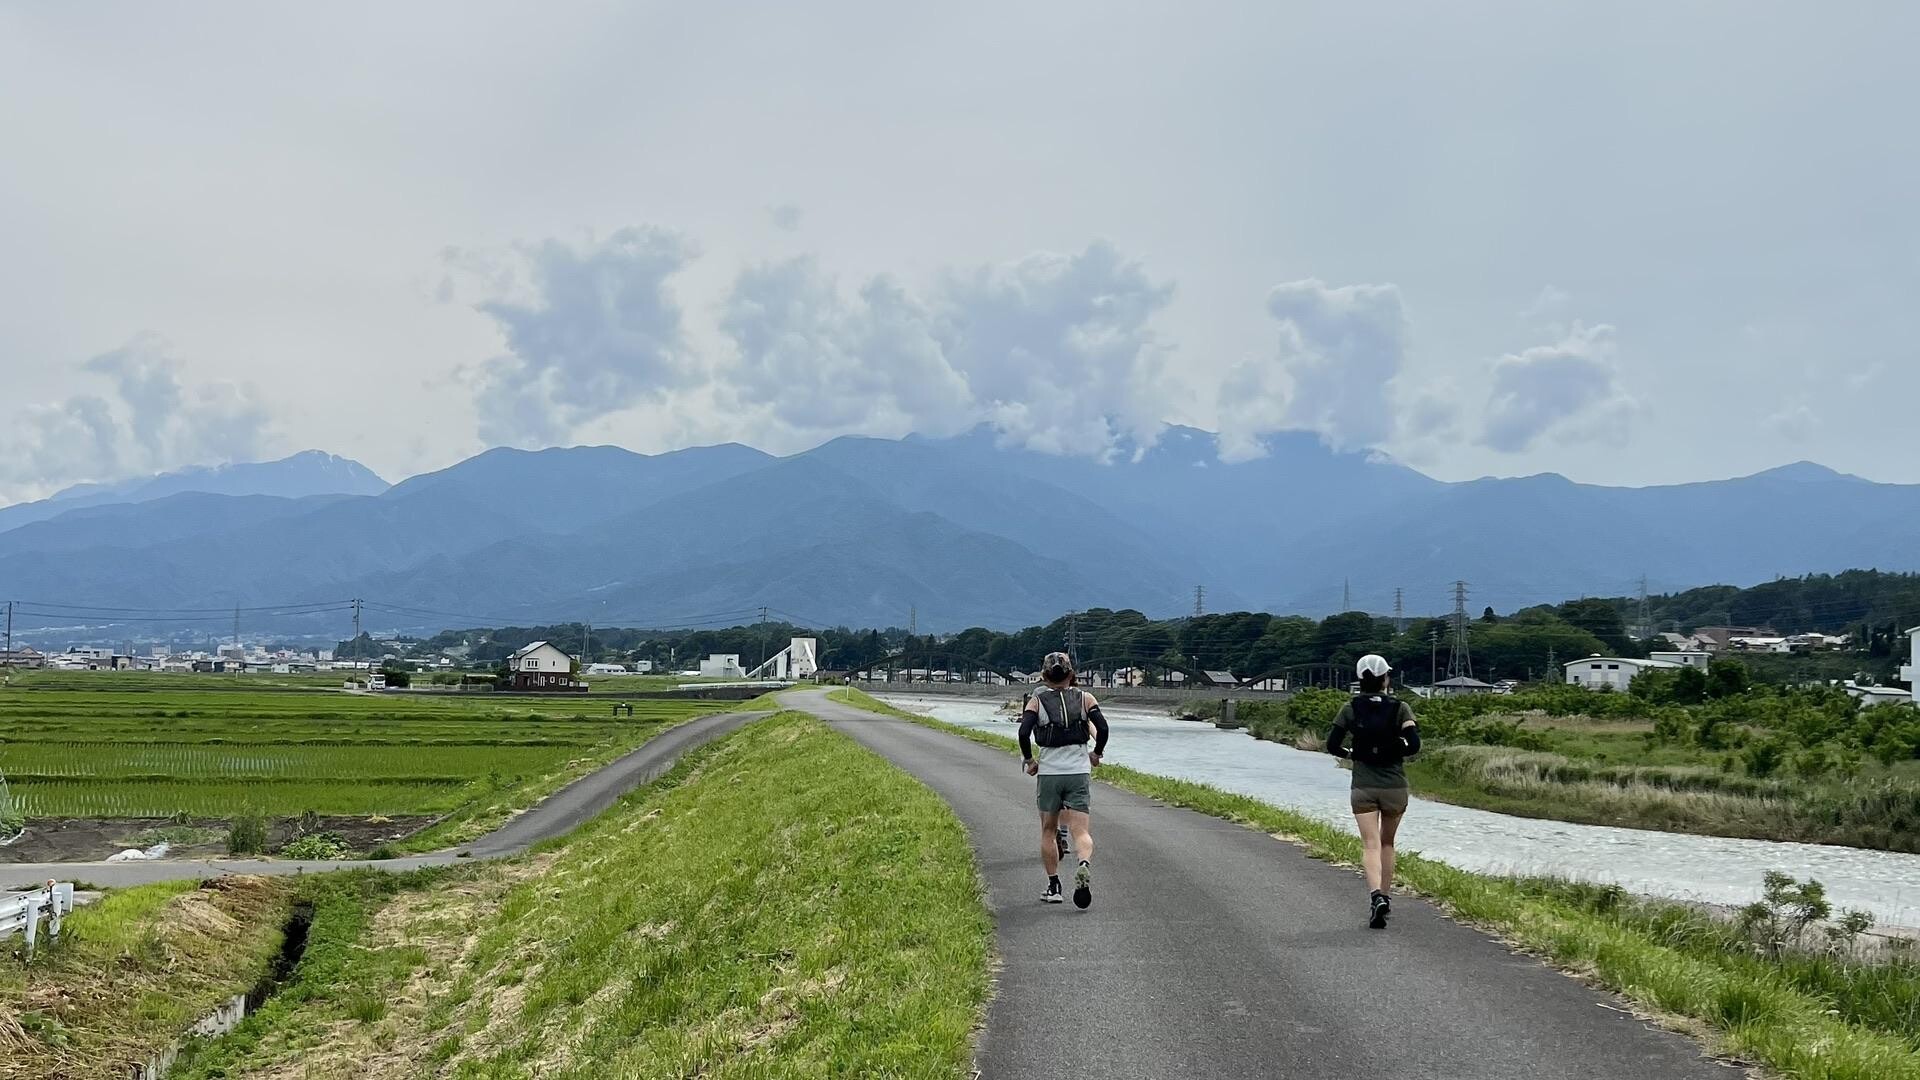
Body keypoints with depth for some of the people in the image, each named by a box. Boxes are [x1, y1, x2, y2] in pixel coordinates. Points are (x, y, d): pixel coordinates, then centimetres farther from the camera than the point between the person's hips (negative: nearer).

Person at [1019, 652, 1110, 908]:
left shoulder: (1036, 701, 3)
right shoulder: (1085, 698, 5)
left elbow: (1024, 732, -11)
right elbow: (1102, 728, -6)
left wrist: (1029, 760, 2)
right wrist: (1096, 754, 10)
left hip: (1048, 772, 0)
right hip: (1079, 772, 0)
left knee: (1048, 831, 15)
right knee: (1081, 831, -4)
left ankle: (1053, 886, 14)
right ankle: (1084, 864, -34)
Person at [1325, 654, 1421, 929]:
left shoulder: (1350, 708, -1)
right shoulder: (1400, 707, -4)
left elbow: (1332, 745, -2)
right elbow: (1414, 745, -14)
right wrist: (1396, 751, 5)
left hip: (1363, 787, -1)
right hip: (1395, 786, 1)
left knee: (1372, 845, -5)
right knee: (1387, 842, 20)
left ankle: (1376, 896, -27)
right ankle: (1386, 896, 25)